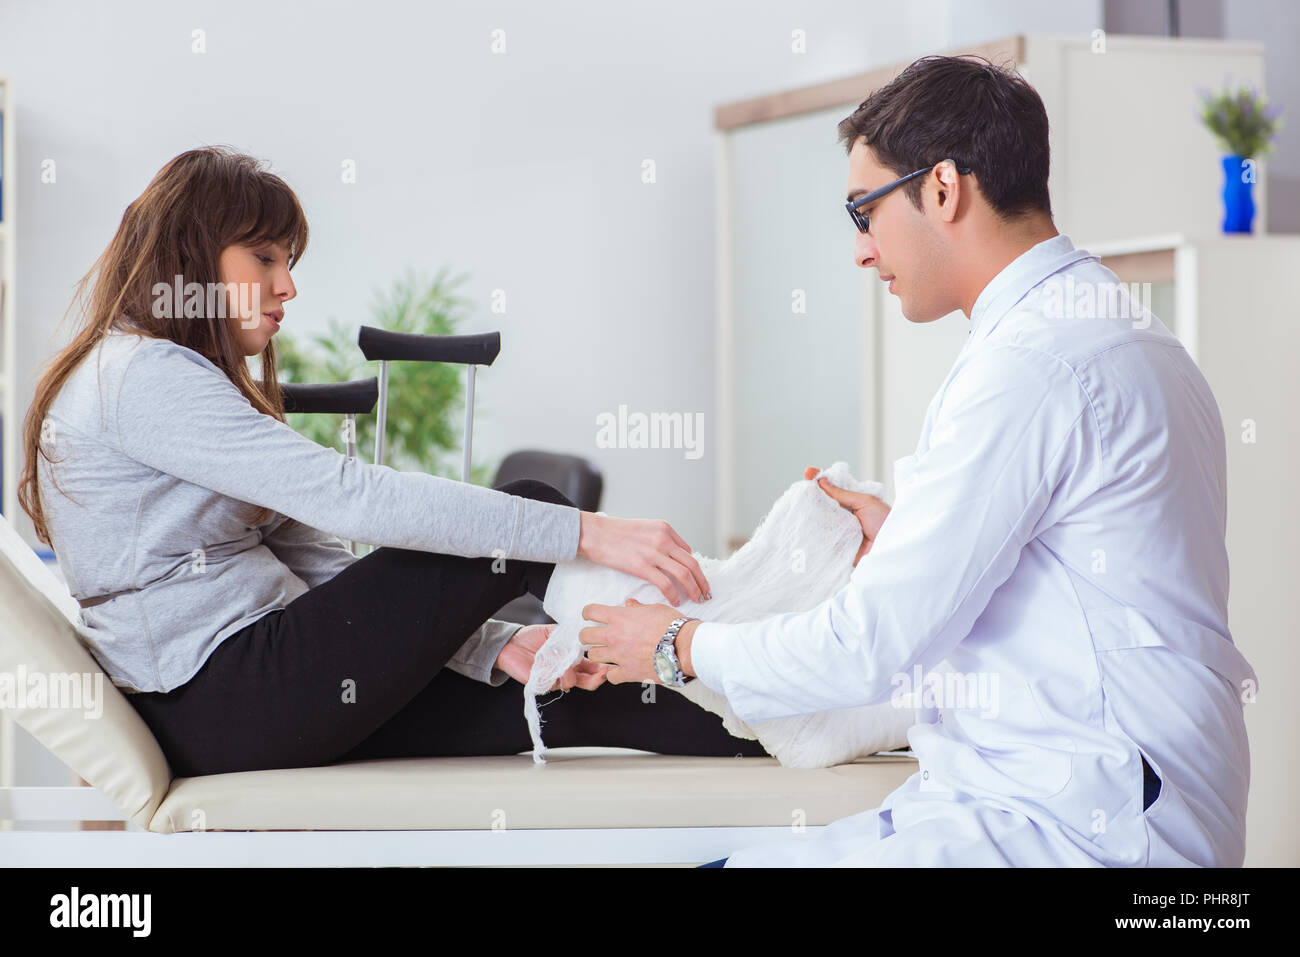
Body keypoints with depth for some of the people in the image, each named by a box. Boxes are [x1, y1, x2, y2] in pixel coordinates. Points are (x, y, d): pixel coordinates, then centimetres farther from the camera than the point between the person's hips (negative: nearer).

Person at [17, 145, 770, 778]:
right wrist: (584, 533, -26)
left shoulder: (199, 384, 22)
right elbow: (346, 495, -23)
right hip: (223, 704, -9)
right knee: (529, 507, -10)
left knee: (565, 704, 0)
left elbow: (320, 564, 11)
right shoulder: (140, 374, -12)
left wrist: (497, 647, -4)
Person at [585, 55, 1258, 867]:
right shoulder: (1120, 329, 16)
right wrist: (910, 542, 24)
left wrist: (682, 647, 0)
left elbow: (870, 648, -15)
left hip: (1077, 831, -10)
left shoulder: (1033, 364, -16)